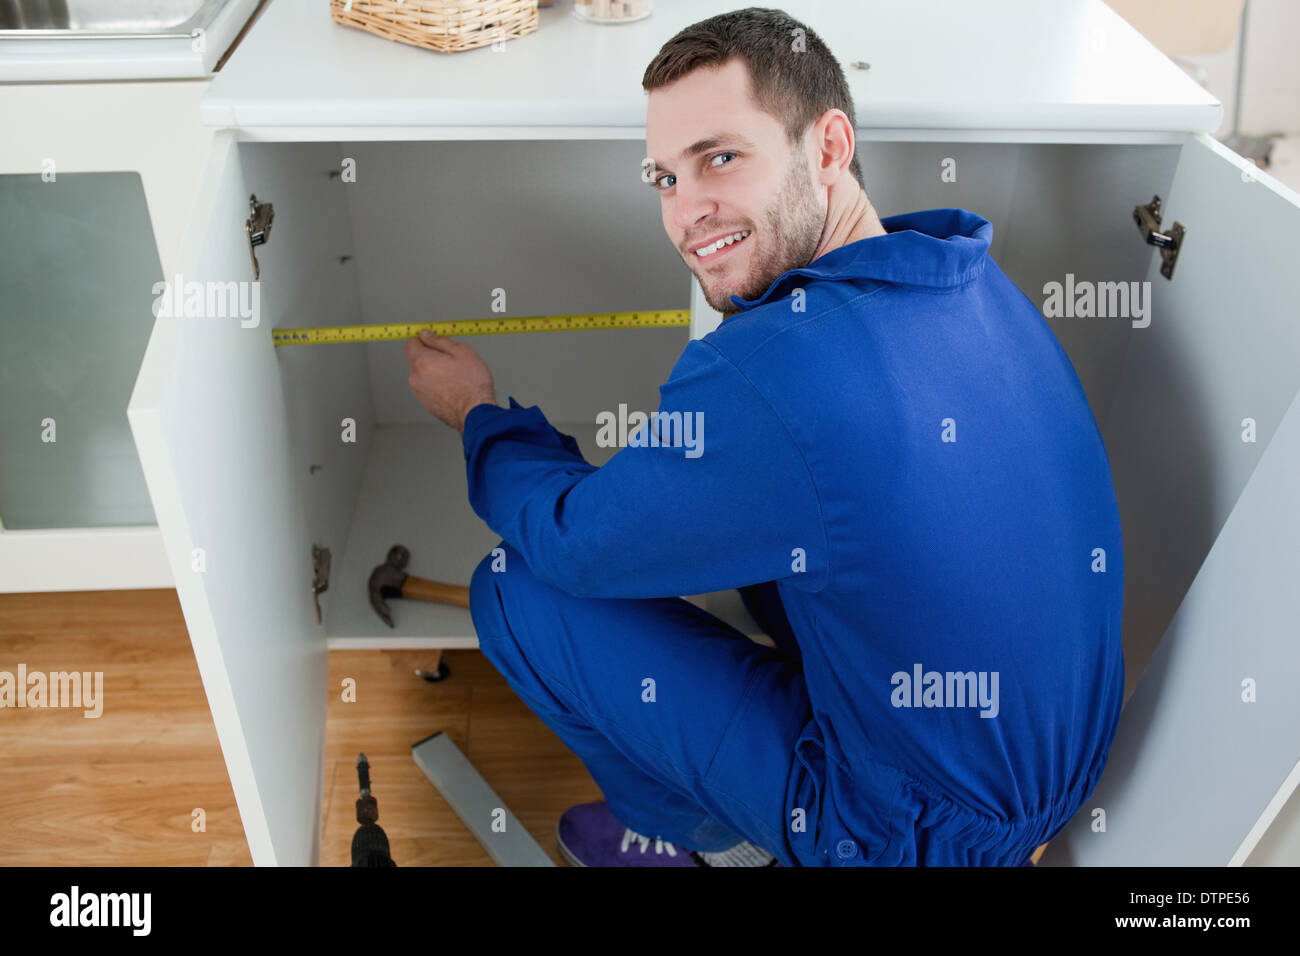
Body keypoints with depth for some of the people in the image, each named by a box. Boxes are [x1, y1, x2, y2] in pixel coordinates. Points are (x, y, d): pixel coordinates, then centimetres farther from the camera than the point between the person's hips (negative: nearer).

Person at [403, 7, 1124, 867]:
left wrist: (479, 414, 6)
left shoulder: (771, 370, -31)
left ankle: (706, 837, 18)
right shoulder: (977, 279, -6)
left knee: (515, 589, -6)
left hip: (914, 831, -7)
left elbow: (573, 542, -13)